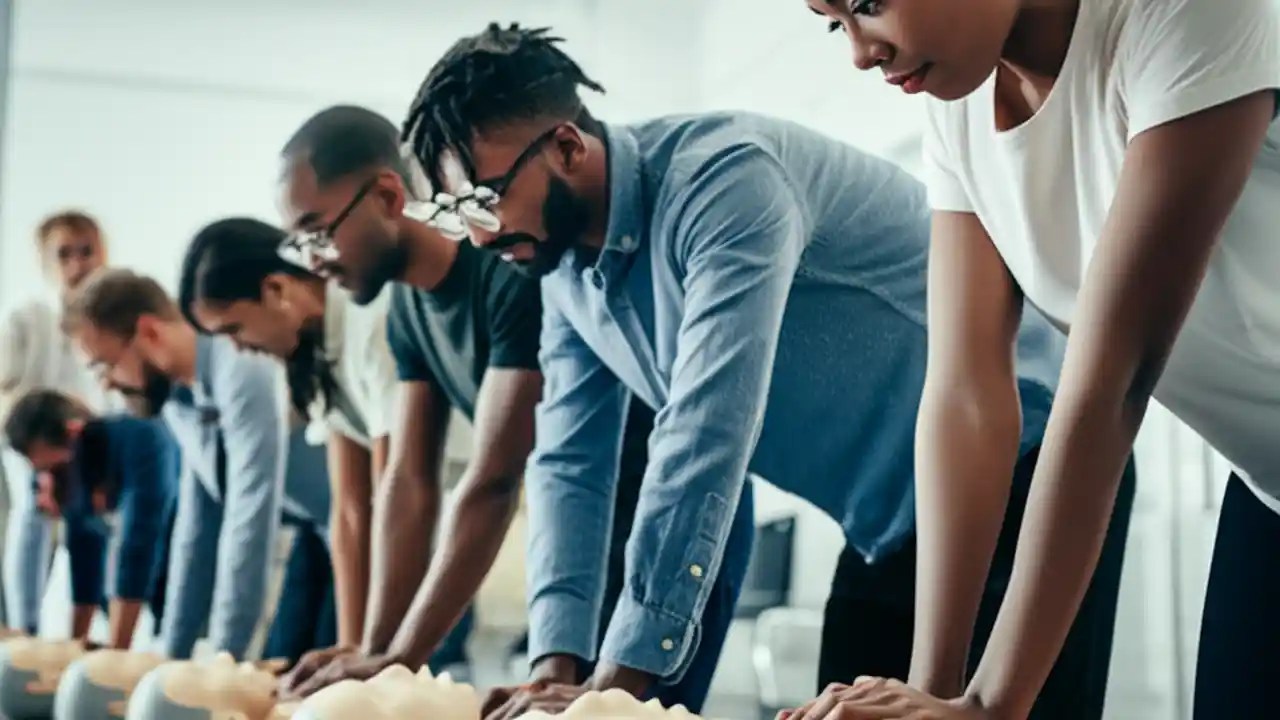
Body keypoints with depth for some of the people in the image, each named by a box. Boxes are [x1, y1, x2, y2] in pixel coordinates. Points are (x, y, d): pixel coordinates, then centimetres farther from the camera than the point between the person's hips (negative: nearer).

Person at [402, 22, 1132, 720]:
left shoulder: (722, 176, -26)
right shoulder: (565, 271, 1)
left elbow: (707, 434, -33)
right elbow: (569, 465, 1)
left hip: (1024, 481, -8)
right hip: (888, 528, 8)